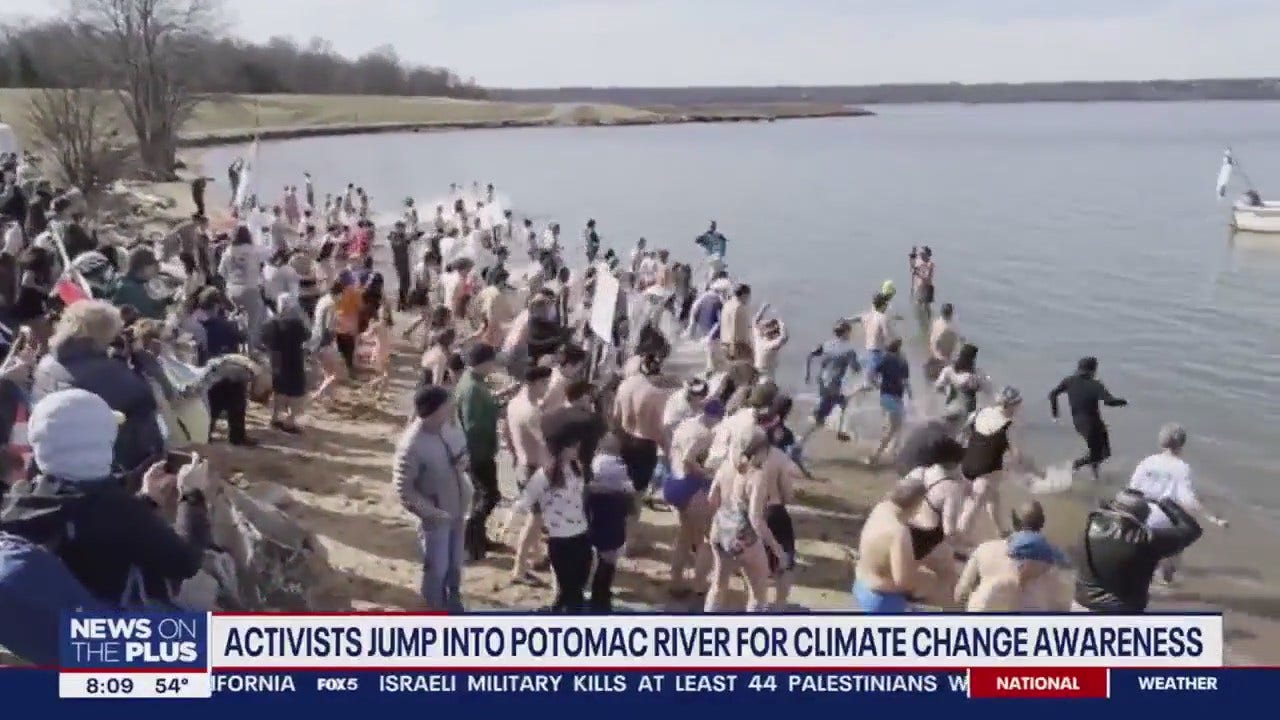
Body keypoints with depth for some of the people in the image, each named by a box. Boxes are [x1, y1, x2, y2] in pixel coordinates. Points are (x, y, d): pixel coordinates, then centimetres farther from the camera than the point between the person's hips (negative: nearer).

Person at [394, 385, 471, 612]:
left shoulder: (447, 426, -9)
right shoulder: (411, 446, -30)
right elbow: (403, 488, -22)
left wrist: (461, 463, -10)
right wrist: (431, 512, -21)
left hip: (458, 509, 7)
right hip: (436, 517, -7)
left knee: (455, 563, 25)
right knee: (437, 568, 14)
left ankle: (453, 602, 48)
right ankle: (437, 612, 36)